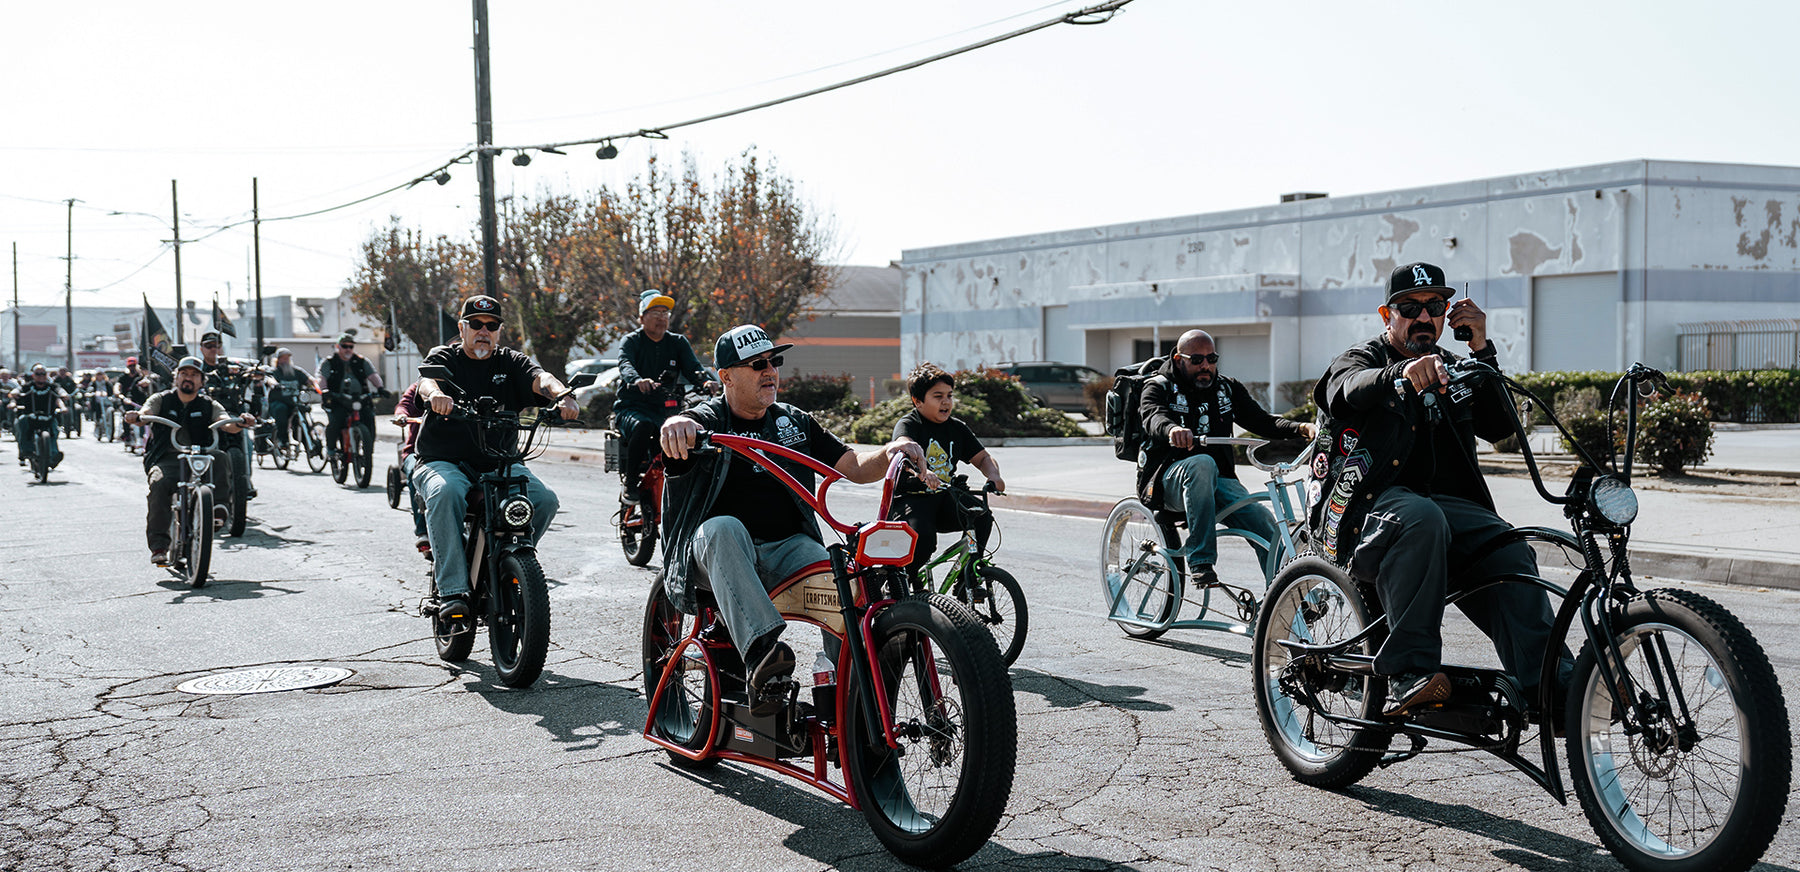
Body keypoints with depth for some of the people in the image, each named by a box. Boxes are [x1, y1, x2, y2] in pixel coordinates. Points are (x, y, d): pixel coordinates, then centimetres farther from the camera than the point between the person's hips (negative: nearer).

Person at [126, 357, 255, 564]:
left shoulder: (209, 405, 12)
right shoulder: (161, 400, 12)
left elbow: (227, 424, -6)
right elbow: (145, 413, -9)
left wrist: (240, 423, -31)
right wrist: (136, 416, -35)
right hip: (166, 459, -1)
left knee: (220, 458, -31)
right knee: (160, 484, -32)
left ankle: (219, 506, -36)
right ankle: (158, 544, -28)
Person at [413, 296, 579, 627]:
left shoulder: (510, 362, 13)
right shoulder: (444, 357, 7)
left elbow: (538, 377, -8)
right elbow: (428, 379, -17)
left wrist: (561, 394, -33)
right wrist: (435, 394, -43)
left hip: (498, 463, 3)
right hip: (444, 460, -3)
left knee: (544, 499, -20)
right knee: (446, 492, -36)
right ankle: (452, 591, -34)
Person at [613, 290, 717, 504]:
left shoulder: (678, 342, 13)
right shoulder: (632, 341, 2)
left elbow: (693, 367, -3)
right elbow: (625, 365, -19)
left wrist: (707, 380, -28)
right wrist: (638, 380, -43)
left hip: (666, 411, 4)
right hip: (632, 408, -3)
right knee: (644, 426, -37)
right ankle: (630, 482, -19)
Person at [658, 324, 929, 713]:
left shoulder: (795, 422, 18)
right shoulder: (706, 420, 2)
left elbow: (856, 467, 13)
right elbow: (677, 430, -24)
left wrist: (890, 451, -10)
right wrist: (676, 426, -50)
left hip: (787, 549, 4)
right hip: (718, 551, -3)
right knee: (723, 528, -39)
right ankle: (762, 651, -54)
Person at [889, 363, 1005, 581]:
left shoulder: (957, 428, 11)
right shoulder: (908, 424, -9)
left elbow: (983, 458, 12)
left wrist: (994, 475, -13)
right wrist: (922, 472, -53)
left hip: (946, 498, 6)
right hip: (911, 498, -5)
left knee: (981, 516, -21)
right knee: (923, 538, -33)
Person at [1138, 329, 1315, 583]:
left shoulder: (1228, 388, 15)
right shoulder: (1159, 387, 2)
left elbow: (1263, 422, 2)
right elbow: (1154, 419, -21)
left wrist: (1302, 428, -19)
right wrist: (1172, 430, -46)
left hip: (1218, 481, 4)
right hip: (1169, 479, -4)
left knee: (1265, 523, -22)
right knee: (1202, 463, -38)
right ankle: (1200, 562, -36)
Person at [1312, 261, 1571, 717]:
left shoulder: (1453, 370, 25)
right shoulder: (1362, 359, 11)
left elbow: (1499, 427, 8)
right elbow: (1348, 391, -16)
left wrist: (1482, 350, -3)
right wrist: (1404, 371, -38)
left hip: (1447, 502, 4)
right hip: (1371, 505, -4)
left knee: (1509, 550, -26)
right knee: (1419, 518, -38)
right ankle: (1409, 674, -40)